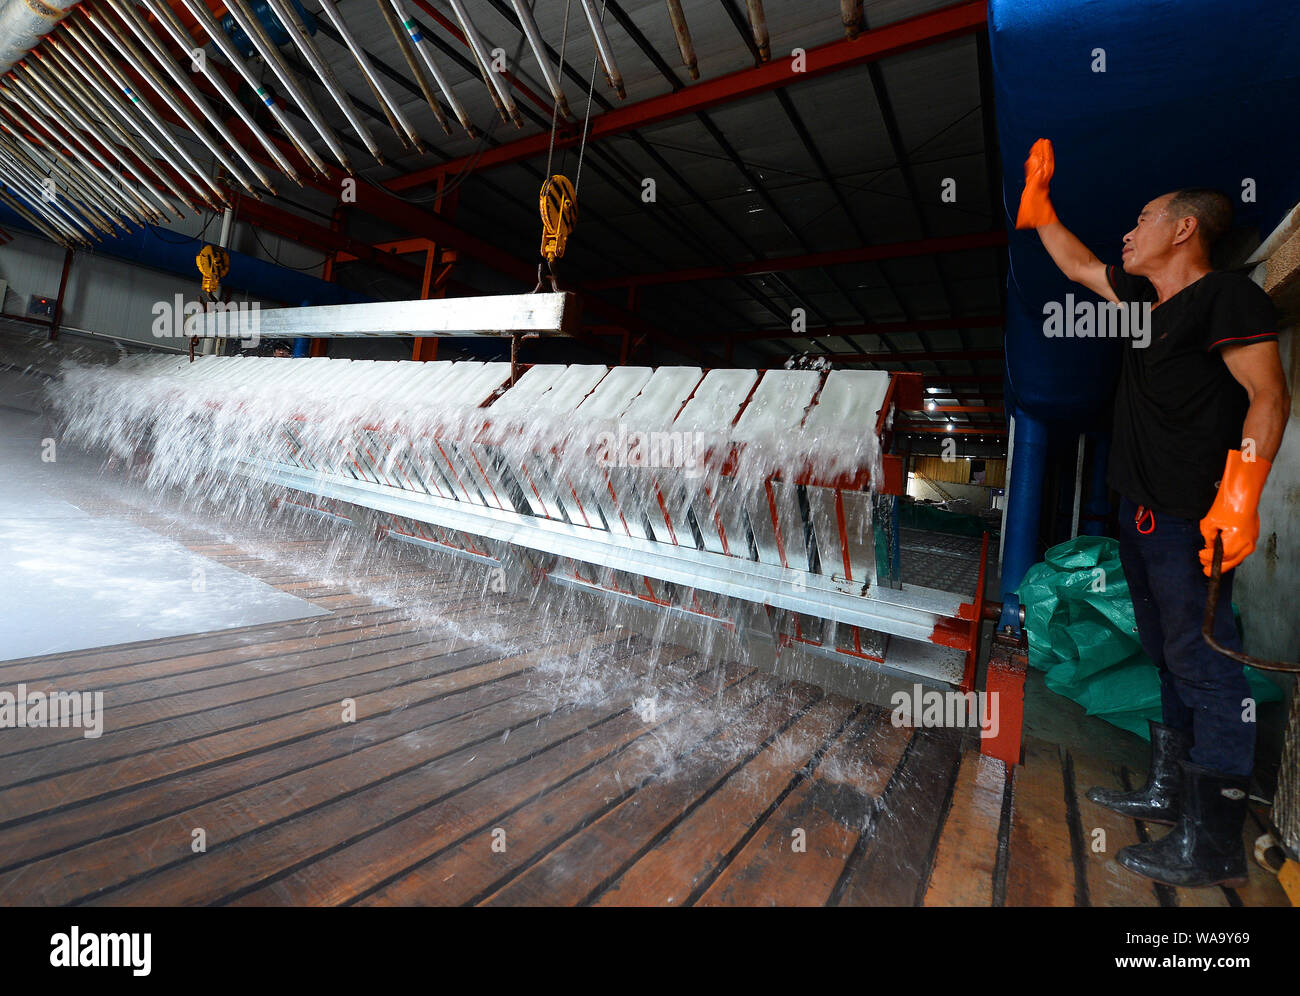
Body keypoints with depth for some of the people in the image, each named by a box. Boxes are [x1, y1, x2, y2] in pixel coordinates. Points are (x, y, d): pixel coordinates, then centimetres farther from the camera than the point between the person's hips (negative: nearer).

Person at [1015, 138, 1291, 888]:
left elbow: (1269, 395, -17)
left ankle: (1213, 846, 8)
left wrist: (1240, 496, -26)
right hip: (1143, 511, 9)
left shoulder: (1227, 296, -8)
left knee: (1205, 669, -3)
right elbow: (1078, 265, 31)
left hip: (1193, 519, -9)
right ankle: (1168, 793, 30)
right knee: (1168, 658, 16)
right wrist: (1038, 205, 36)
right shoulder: (1145, 298, 16)